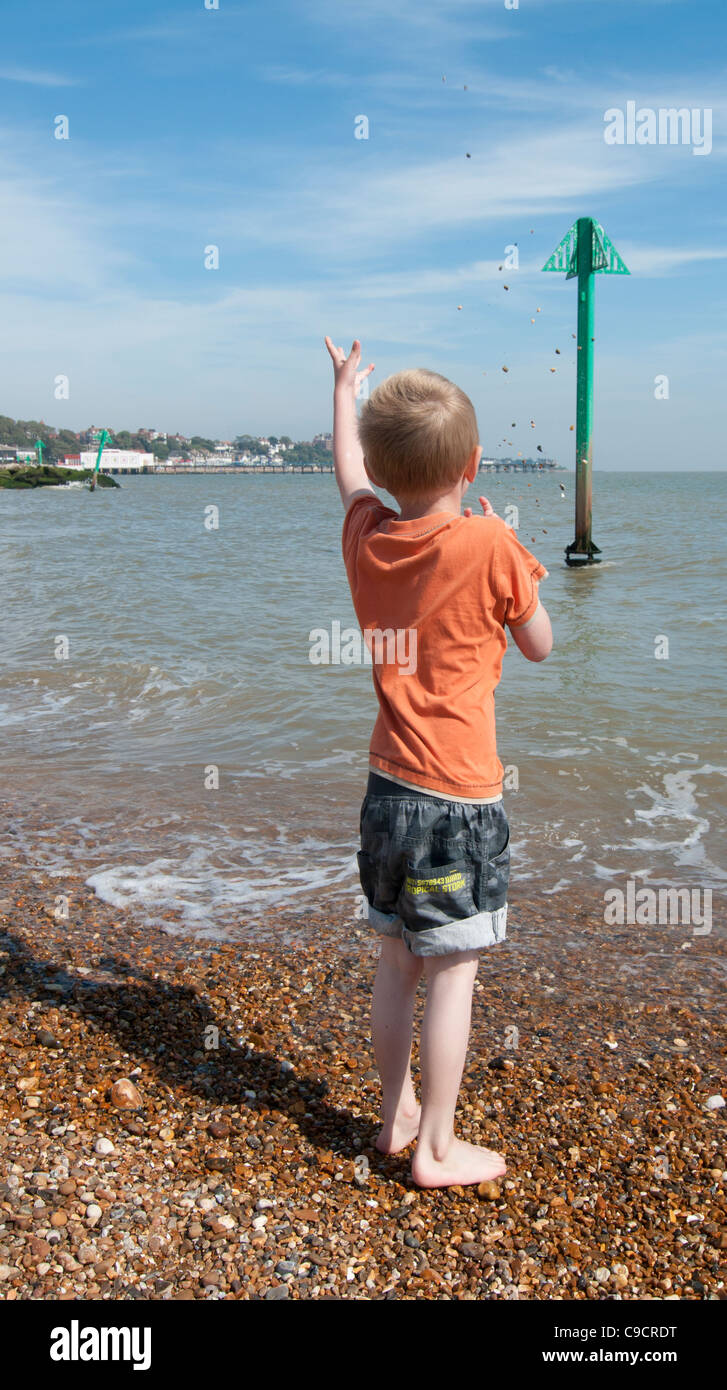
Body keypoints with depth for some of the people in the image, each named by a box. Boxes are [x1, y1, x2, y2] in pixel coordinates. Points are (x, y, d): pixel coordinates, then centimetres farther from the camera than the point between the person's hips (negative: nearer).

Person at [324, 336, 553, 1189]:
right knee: (453, 973, 5)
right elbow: (539, 645, 1)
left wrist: (345, 390, 40)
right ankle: (436, 1149, 16)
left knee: (397, 963, 17)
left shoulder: (366, 536, 1)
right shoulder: (491, 546, -13)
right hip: (460, 800, -5)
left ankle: (395, 1118, 32)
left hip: (387, 791, 6)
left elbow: (349, 473, 23)